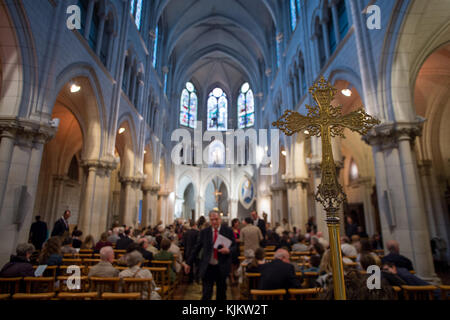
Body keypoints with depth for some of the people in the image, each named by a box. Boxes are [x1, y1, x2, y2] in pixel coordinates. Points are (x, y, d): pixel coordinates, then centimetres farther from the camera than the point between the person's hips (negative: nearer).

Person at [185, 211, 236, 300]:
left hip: (222, 268, 1)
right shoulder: (204, 232, -2)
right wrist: (189, 263, 5)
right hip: (207, 267, 0)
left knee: (221, 293, 17)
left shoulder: (228, 231, -4)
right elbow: (196, 248, 4)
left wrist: (228, 250, -20)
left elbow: (234, 246, 2)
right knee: (206, 294, 0)